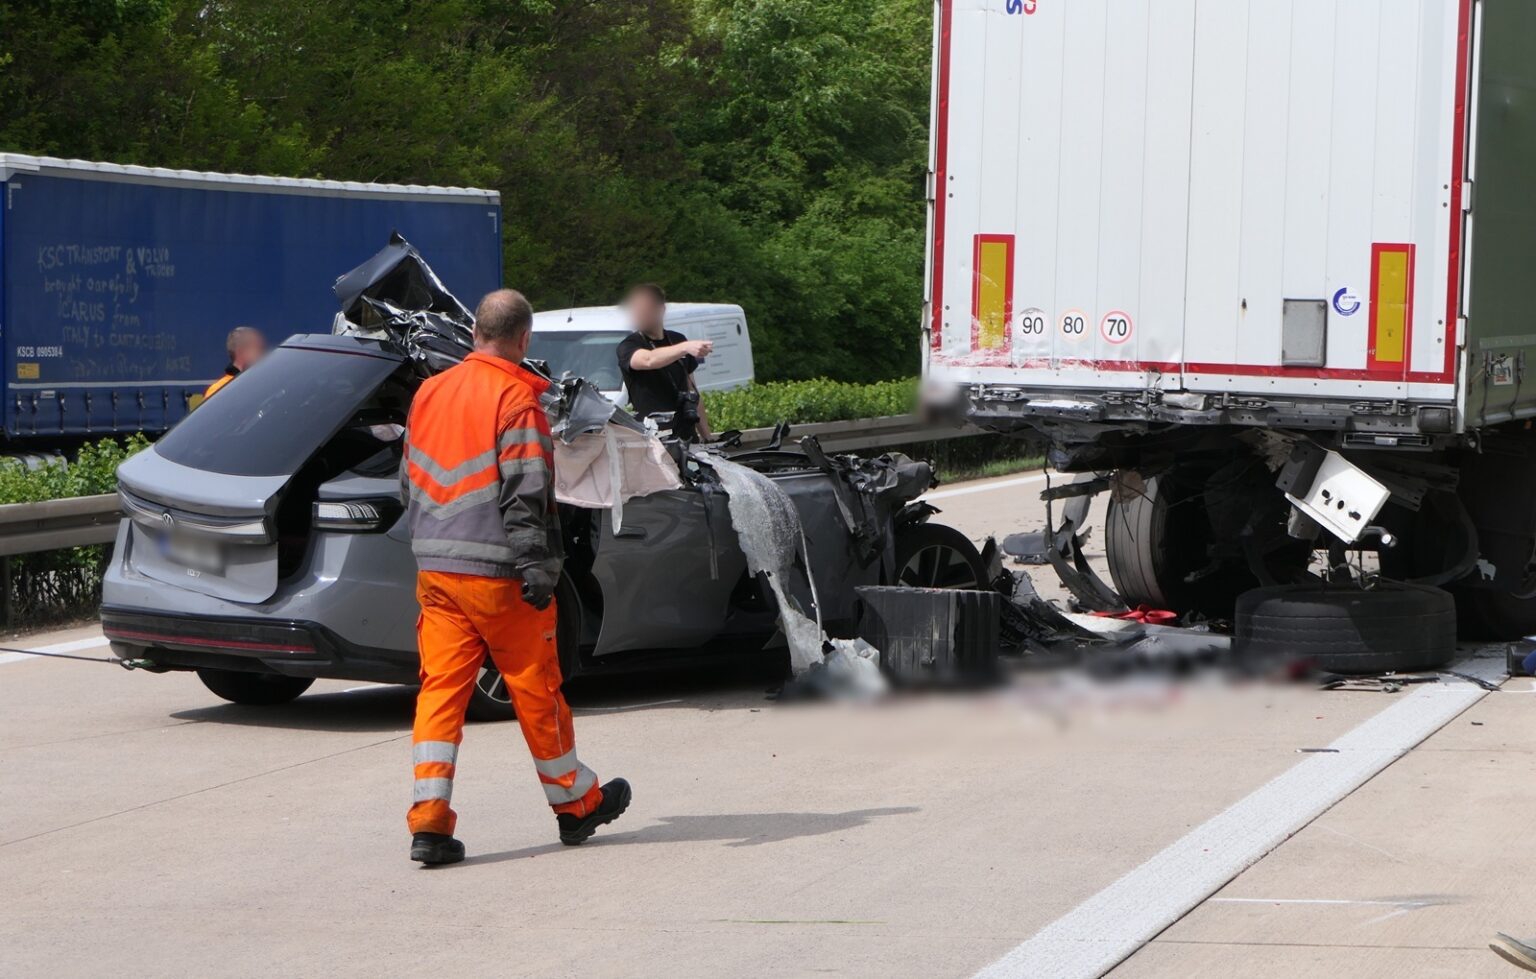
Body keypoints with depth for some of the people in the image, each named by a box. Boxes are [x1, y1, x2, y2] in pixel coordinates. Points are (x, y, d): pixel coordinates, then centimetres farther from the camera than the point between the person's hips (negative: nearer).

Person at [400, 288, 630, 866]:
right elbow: (525, 493, -18)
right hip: (497, 572, -6)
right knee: (535, 687, 7)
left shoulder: (430, 392, 10)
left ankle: (429, 822, -7)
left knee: (440, 687, 3)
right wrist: (536, 566, -18)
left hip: (435, 571, 6)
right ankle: (576, 804, 22)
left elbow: (409, 483, 19)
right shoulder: (515, 397, -12)